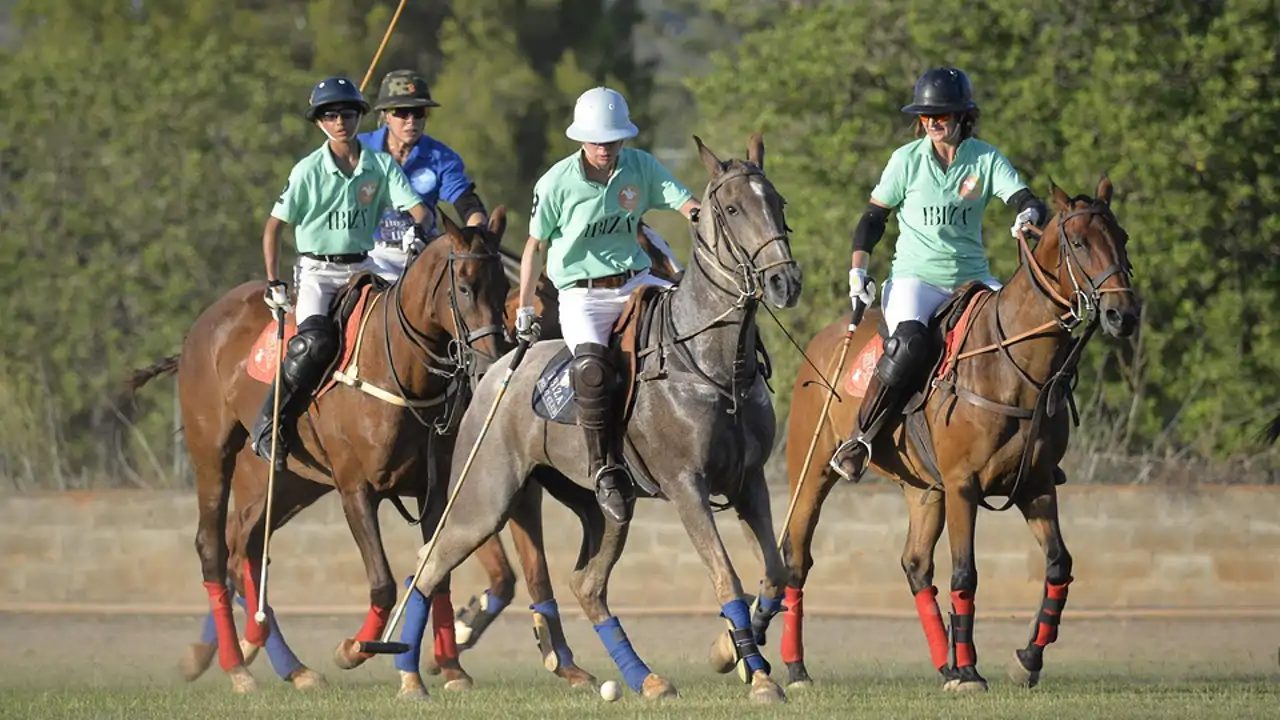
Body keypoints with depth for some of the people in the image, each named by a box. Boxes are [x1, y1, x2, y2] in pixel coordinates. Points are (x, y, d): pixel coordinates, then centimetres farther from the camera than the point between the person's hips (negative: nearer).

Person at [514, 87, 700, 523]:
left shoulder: (640, 167, 1)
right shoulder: (557, 183, -7)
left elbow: (682, 201, -8)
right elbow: (535, 246, 2)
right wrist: (524, 311, 5)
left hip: (634, 282, 4)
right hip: (581, 294, -4)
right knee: (593, 365, -31)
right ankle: (607, 470, -23)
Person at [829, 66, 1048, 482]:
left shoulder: (987, 160, 1)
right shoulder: (908, 160, 0)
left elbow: (1026, 200, -9)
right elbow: (873, 217, 7)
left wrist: (1029, 216, -33)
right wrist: (858, 270, -3)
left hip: (972, 280, 3)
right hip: (915, 279, -3)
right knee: (910, 343, -33)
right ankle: (859, 441, -23)